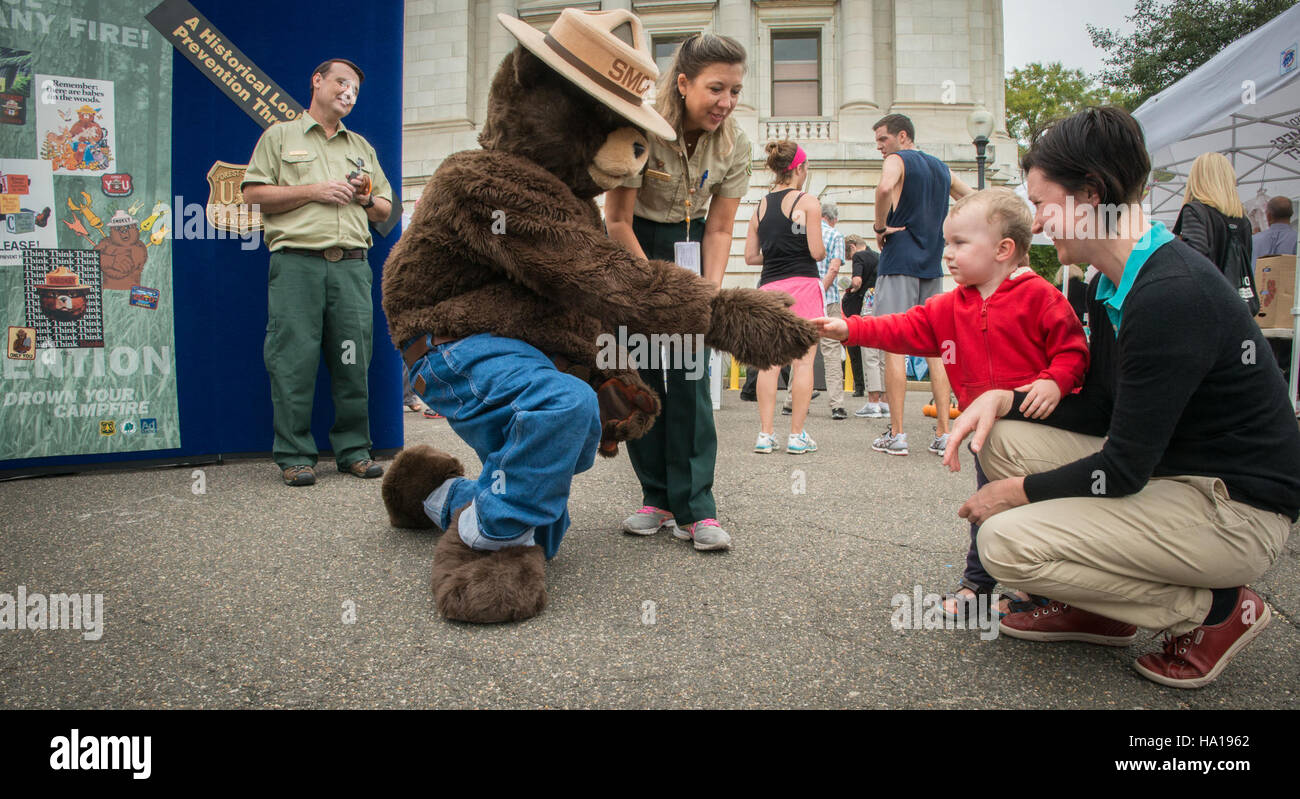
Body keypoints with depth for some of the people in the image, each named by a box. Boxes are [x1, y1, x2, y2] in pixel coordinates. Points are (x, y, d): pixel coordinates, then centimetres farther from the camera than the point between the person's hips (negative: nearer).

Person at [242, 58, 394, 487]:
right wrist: (313, 191, -4)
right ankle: (294, 456, 2)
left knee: (353, 362, 1)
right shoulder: (280, 136, 13)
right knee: (294, 361, -6)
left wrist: (365, 197, 3)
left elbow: (385, 208, 25)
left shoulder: (362, 146, 25)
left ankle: (353, 450, 10)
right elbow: (254, 193, 3)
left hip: (352, 264, 3)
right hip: (297, 262, -3)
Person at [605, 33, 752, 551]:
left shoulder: (735, 146, -10)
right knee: (641, 371, -4)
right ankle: (658, 499, 8)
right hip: (630, 248, -2)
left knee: (689, 373, -10)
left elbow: (719, 230, -3)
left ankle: (695, 508, -7)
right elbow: (618, 222, -16)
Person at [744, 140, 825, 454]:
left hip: (770, 287, 4)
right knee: (803, 360, 0)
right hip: (803, 284, -4)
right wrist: (822, 248, 13)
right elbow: (817, 252, -9)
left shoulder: (760, 206, 10)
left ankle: (765, 433, 5)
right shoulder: (808, 202, -3)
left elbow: (750, 256, 10)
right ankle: (797, 435, 1)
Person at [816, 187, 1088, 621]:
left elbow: (1072, 348, -11)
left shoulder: (1038, 296, -12)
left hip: (1038, 423, -5)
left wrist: (1054, 381, -28)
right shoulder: (950, 308, 5)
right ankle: (977, 581, 25)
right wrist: (849, 329, -10)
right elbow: (907, 329, -1)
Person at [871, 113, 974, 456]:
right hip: (933, 266, 6)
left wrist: (880, 226, -11)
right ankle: (943, 434, 5)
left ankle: (896, 434, -6)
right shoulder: (941, 168, 19)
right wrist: (943, 230, 19)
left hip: (898, 263, -6)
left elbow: (884, 188, -25)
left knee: (894, 346, -5)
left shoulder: (897, 160, -2)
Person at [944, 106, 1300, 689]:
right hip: (1164, 468, 9)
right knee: (999, 436, 2)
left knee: (1007, 543, -20)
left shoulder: (1171, 296, -26)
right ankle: (1097, 610, 12)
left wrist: (1020, 490, -9)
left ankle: (1212, 609, 0)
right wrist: (1003, 398, -3)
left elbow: (1122, 471, -24)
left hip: (1237, 509, -9)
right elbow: (1099, 408, 11)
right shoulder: (1113, 284, 4)